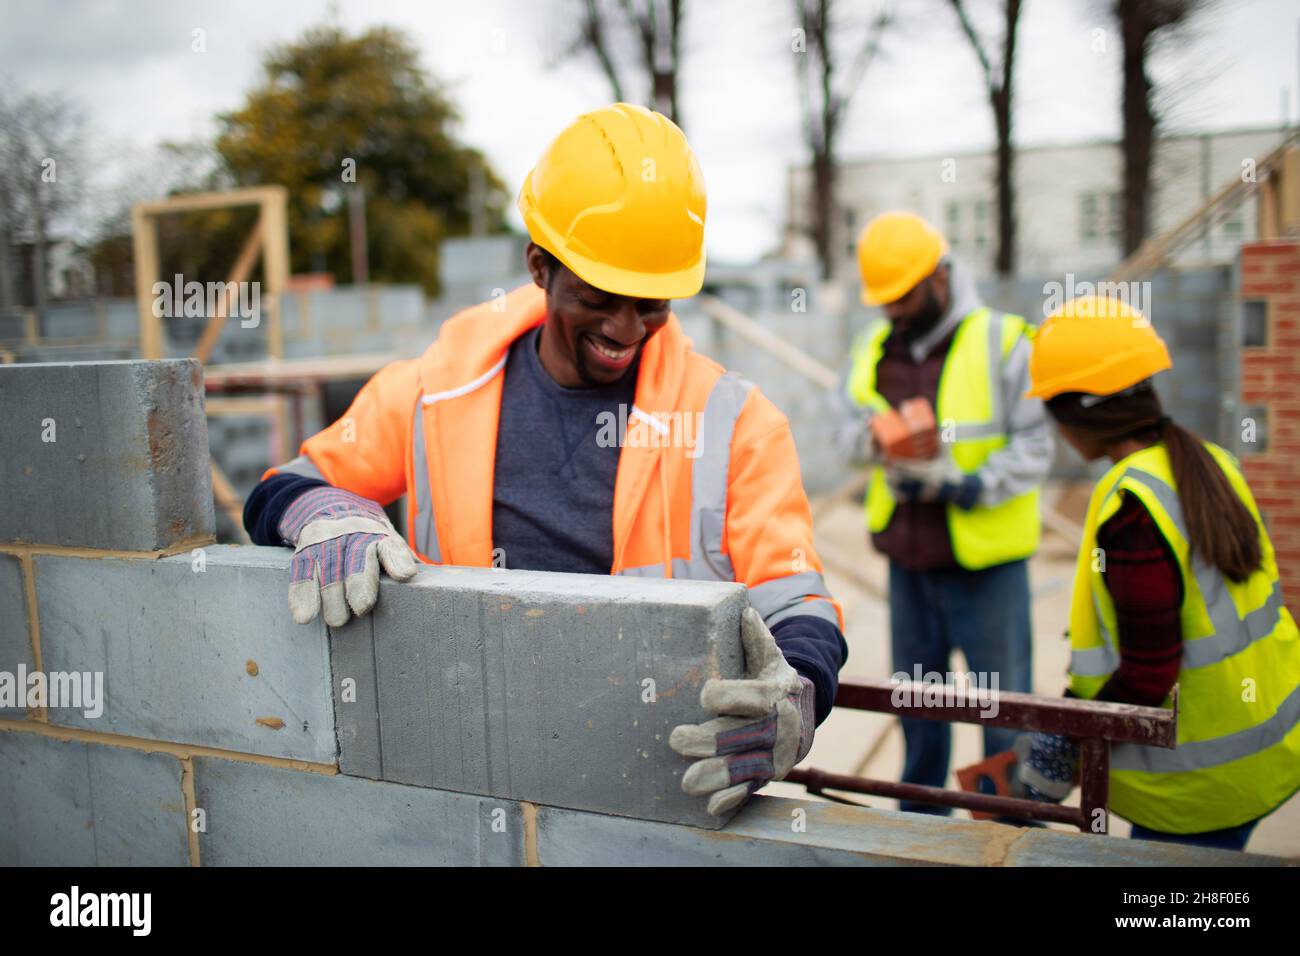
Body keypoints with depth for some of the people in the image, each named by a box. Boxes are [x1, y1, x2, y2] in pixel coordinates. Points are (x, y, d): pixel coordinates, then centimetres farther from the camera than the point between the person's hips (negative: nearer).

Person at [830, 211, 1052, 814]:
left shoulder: (1002, 341, -9)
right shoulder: (873, 347, 7)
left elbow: (1033, 446, -12)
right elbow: (844, 421, 4)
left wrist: (958, 484, -24)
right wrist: (875, 438, -18)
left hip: (986, 560, -5)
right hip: (907, 557, 5)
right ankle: (920, 821, 37)